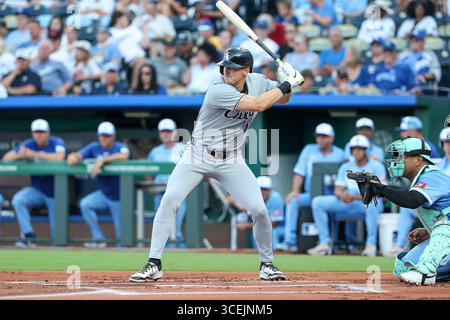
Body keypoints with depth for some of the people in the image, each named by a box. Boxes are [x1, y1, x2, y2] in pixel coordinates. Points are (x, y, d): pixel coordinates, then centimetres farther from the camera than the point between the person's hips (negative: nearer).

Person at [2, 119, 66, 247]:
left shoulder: (56, 142, -12)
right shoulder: (28, 144, -4)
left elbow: (59, 157, -34)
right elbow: (6, 158, -6)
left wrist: (34, 154, -36)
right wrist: (19, 155, -29)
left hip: (54, 192, -2)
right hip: (37, 190, 3)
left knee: (56, 231, -3)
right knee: (17, 200, -26)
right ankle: (29, 236, -19)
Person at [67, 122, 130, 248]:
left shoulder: (119, 147, -13)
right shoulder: (94, 147, 0)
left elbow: (124, 156, -36)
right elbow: (77, 155, -7)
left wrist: (102, 160, -43)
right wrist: (72, 157, -32)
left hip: (119, 195, -4)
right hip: (104, 193, 4)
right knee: (85, 204, -18)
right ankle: (98, 239, -10)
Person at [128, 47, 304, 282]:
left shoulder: (257, 82, -2)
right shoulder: (218, 90, -23)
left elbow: (282, 99, 13)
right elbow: (258, 105, -31)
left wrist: (288, 83, -9)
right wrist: (286, 84, -22)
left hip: (231, 161, 4)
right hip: (198, 157, -4)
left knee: (259, 210, -8)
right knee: (169, 200, -19)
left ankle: (267, 264, 14)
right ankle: (154, 265, -12)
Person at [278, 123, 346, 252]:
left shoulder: (340, 154, 7)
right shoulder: (309, 150, 11)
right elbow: (299, 172, 5)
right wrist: (295, 191, -10)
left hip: (331, 194, -2)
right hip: (311, 195, 2)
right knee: (292, 200, -27)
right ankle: (290, 241, -31)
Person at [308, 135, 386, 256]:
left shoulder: (376, 166, -3)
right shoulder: (345, 167, 14)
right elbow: (338, 190, 7)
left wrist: (354, 197, -26)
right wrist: (342, 195, -20)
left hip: (368, 204, -5)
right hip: (347, 204, 5)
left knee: (372, 202, -43)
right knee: (318, 202, -11)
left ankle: (371, 245, -33)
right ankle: (325, 243, -13)